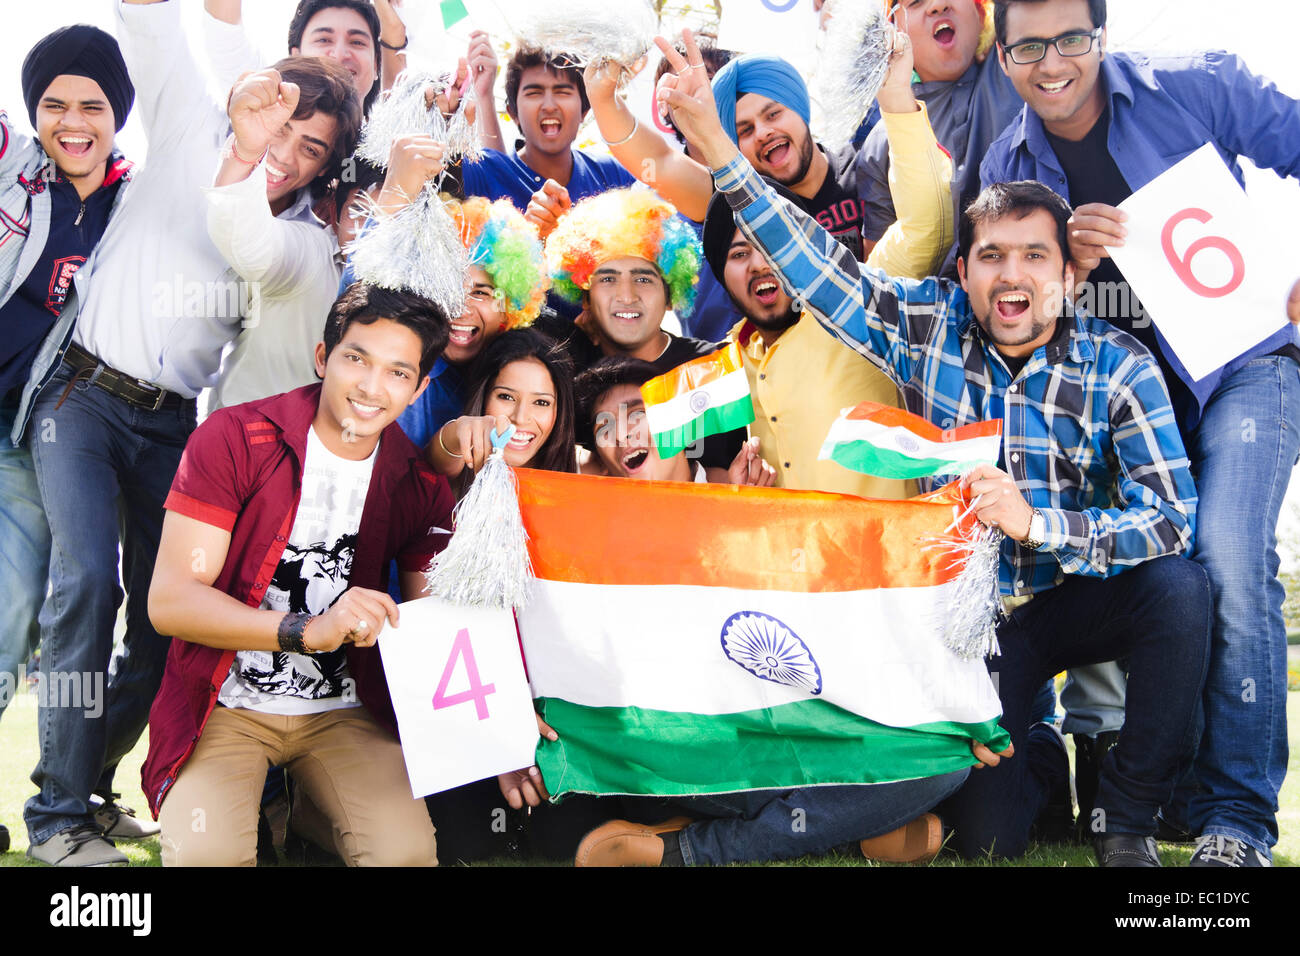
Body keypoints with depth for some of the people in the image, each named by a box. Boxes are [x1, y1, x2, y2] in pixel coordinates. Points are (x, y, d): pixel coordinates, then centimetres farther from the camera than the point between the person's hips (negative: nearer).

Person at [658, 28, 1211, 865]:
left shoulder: (1118, 367, -10)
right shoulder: (925, 326, -6)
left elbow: (1172, 517, -18)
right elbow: (812, 261, -12)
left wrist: (1035, 521, -31)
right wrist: (714, 143, -22)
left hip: (1076, 600, 0)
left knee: (1180, 588, -33)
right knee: (987, 836, -9)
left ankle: (1128, 817, -11)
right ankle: (1038, 752, 30)